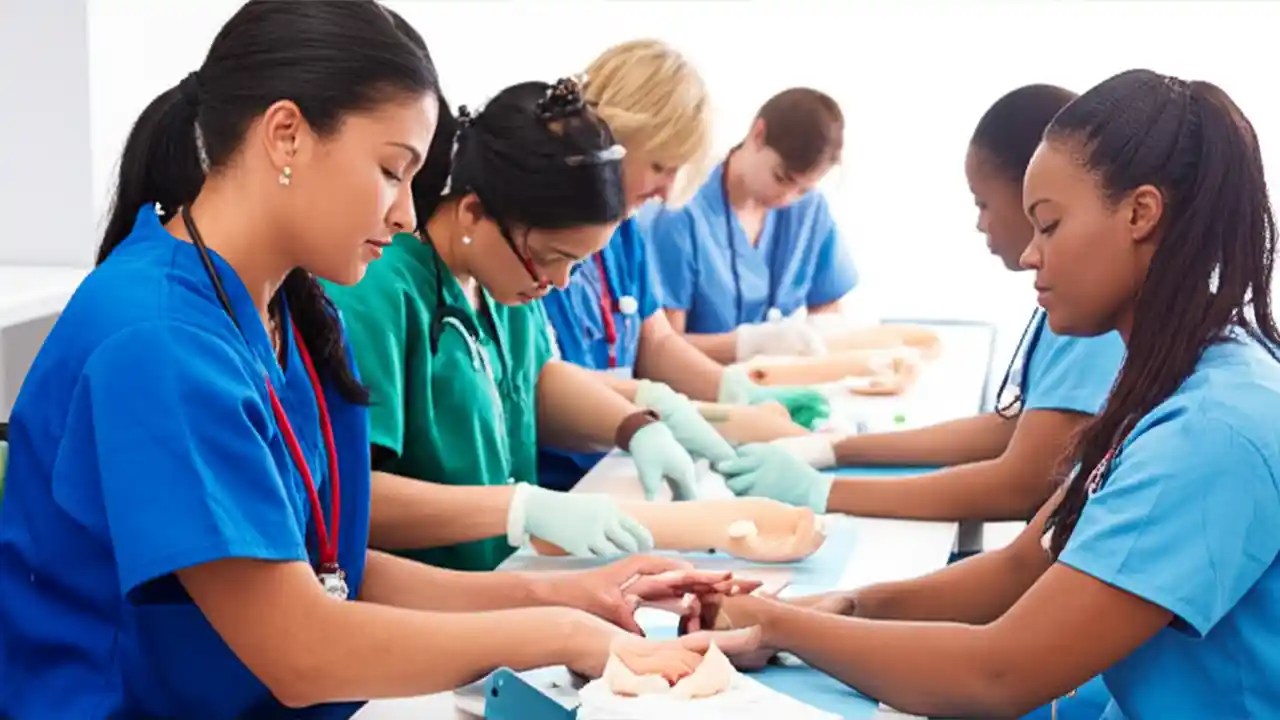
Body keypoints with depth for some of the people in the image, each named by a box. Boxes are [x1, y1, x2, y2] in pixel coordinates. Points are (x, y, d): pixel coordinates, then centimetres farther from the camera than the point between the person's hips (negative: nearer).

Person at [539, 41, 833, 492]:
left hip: (610, 473, 9)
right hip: (545, 487, -8)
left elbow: (655, 343, 17)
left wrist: (739, 392, 3)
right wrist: (654, 400, -25)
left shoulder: (622, 225, 10)